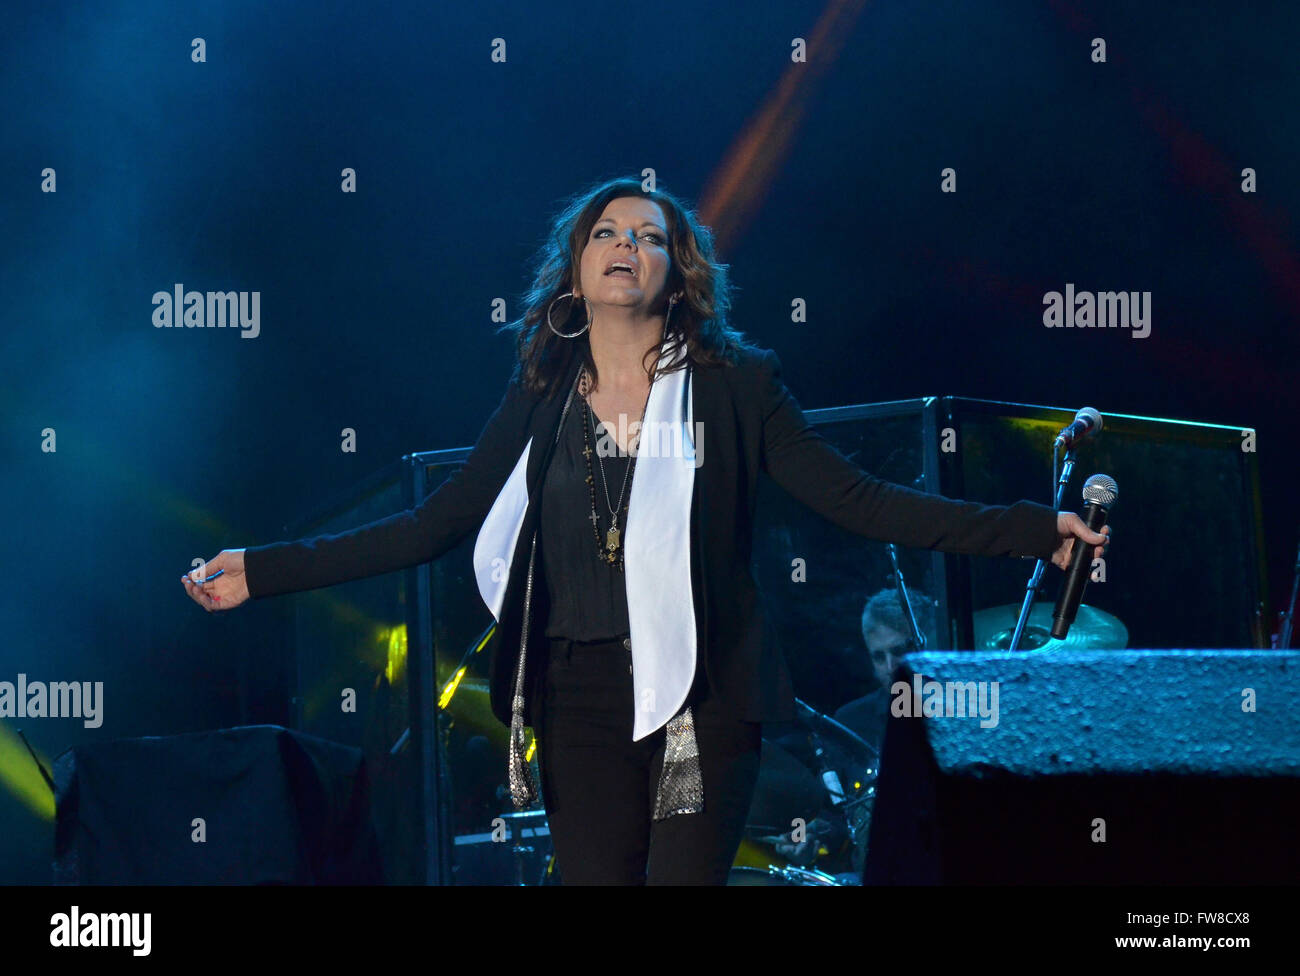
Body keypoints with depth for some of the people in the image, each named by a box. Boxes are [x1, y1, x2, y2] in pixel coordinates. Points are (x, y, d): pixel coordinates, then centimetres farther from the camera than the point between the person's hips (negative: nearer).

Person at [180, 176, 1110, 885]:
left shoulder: (734, 386, 0)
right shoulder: (540, 401, 8)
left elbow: (858, 500, -4)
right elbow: (432, 526, 9)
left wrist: (1030, 530, -12)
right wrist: (265, 570, 7)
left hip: (701, 704, -2)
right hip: (581, 701, 3)